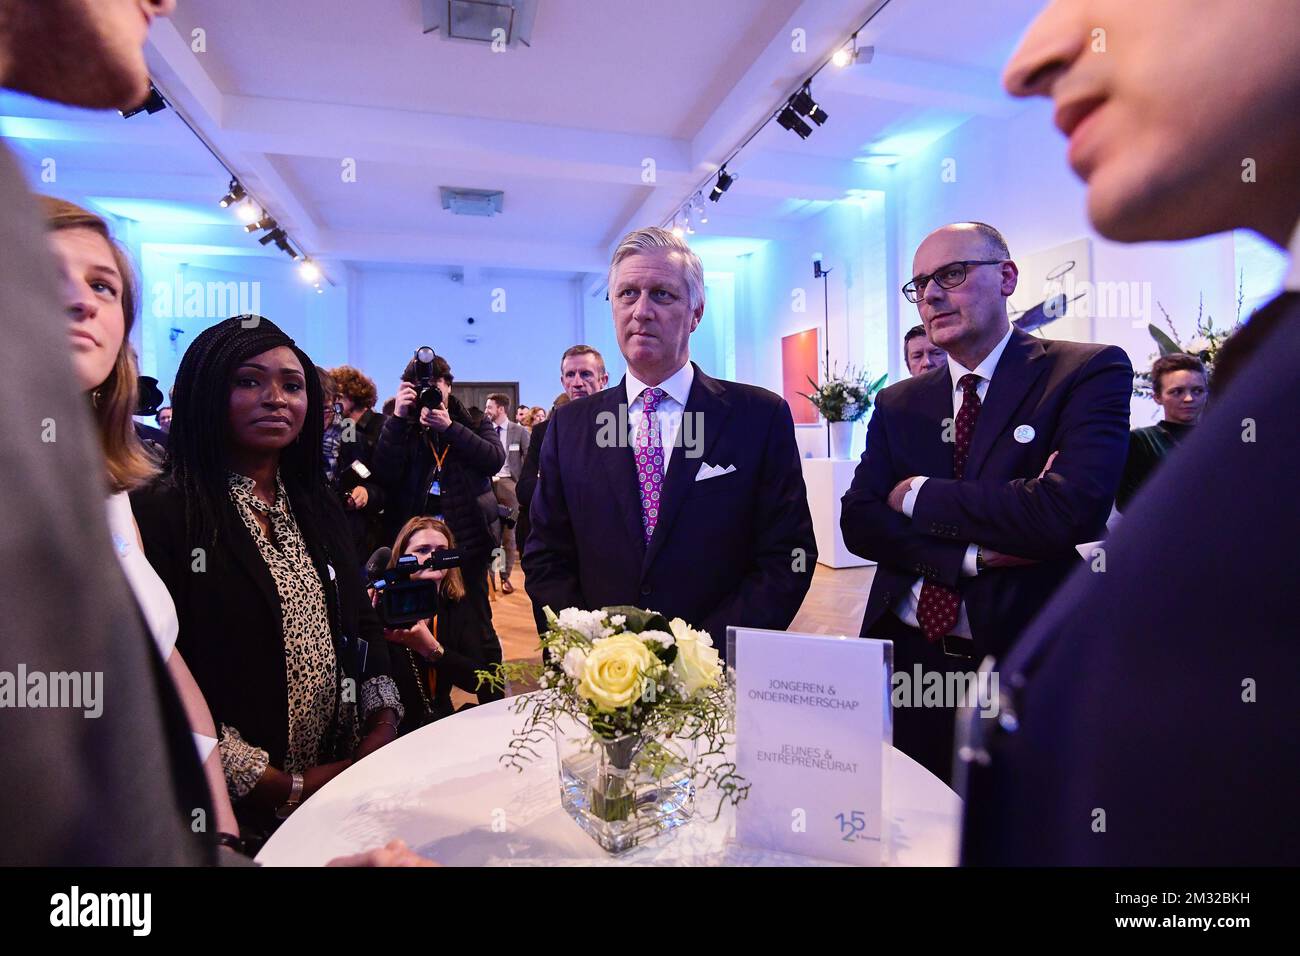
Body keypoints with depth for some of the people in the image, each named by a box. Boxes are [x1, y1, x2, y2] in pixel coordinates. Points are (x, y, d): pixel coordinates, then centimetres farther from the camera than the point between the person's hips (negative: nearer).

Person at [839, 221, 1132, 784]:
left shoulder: (1090, 372, -5)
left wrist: (922, 496, -11)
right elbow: (858, 523, -2)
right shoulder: (898, 405, 7)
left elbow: (1073, 507, -20)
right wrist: (974, 555, -16)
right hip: (905, 661, 4)